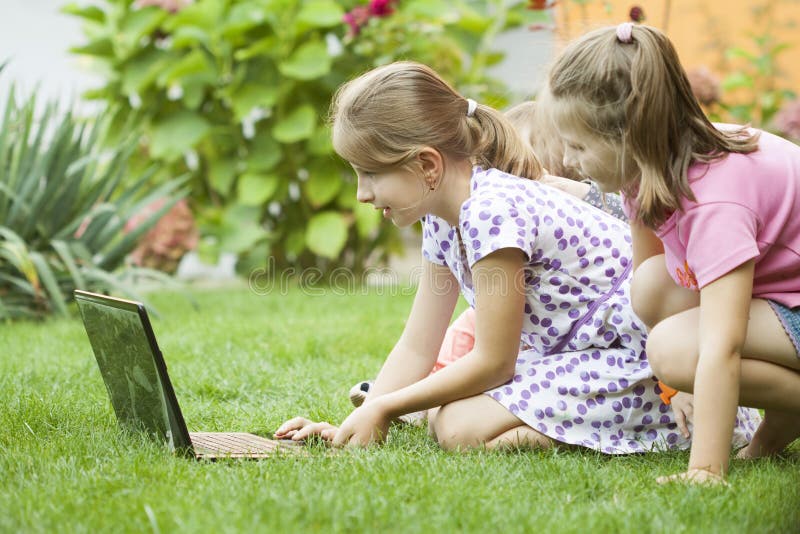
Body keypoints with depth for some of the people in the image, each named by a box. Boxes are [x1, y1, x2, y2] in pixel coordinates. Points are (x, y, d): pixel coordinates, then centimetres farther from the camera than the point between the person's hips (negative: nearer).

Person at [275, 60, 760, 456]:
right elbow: (417, 349, 8)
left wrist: (382, 409, -13)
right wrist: (349, 426, -1)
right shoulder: (444, 220, 6)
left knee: (462, 428, -20)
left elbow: (493, 361, -19)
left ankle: (670, 418, -10)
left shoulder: (493, 211, -24)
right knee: (443, 411, 1)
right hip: (572, 348, 10)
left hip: (636, 355, -10)